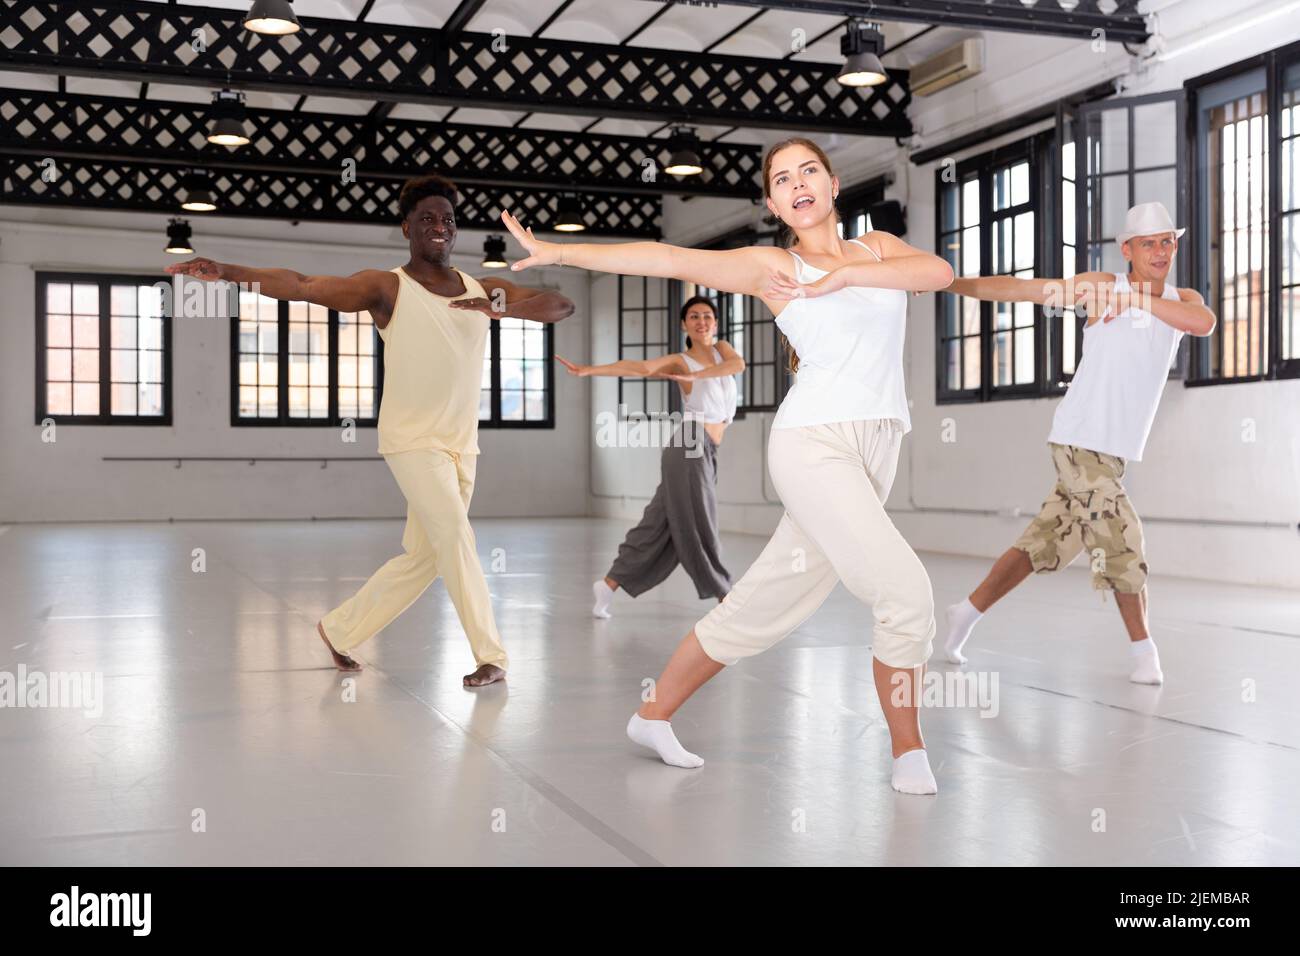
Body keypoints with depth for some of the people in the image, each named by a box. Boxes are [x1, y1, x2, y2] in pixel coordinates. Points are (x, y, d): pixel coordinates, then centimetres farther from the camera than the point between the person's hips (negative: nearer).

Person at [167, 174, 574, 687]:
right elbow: (303, 286, -18)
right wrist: (228, 271, -32)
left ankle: (339, 628, 29)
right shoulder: (387, 287, -7)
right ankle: (490, 656, -7)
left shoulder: (483, 290, 7)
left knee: (423, 558, 12)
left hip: (462, 445, 6)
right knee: (455, 535, -18)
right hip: (412, 439, -6)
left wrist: (502, 308, -17)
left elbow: (561, 304, 2)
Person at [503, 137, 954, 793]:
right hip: (814, 443, -5)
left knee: (763, 605, 9)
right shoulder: (771, 267, 5)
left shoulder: (878, 247, 17)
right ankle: (909, 754, 2)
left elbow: (939, 272, -2)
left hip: (874, 453, 5)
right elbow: (666, 259, -1)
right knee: (906, 591, -16)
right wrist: (558, 252, -6)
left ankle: (653, 717, 23)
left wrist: (846, 274, -10)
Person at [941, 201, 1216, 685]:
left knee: (1047, 543, 11)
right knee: (1121, 541, -8)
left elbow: (1205, 323, -15)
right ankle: (1143, 650, 6)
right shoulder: (1102, 285, -4)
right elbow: (1014, 288, -3)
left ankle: (969, 611, 23)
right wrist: (945, 283, -5)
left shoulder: (1182, 299, 9)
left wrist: (1139, 299, -24)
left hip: (1115, 450, 6)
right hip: (1081, 440, -6)